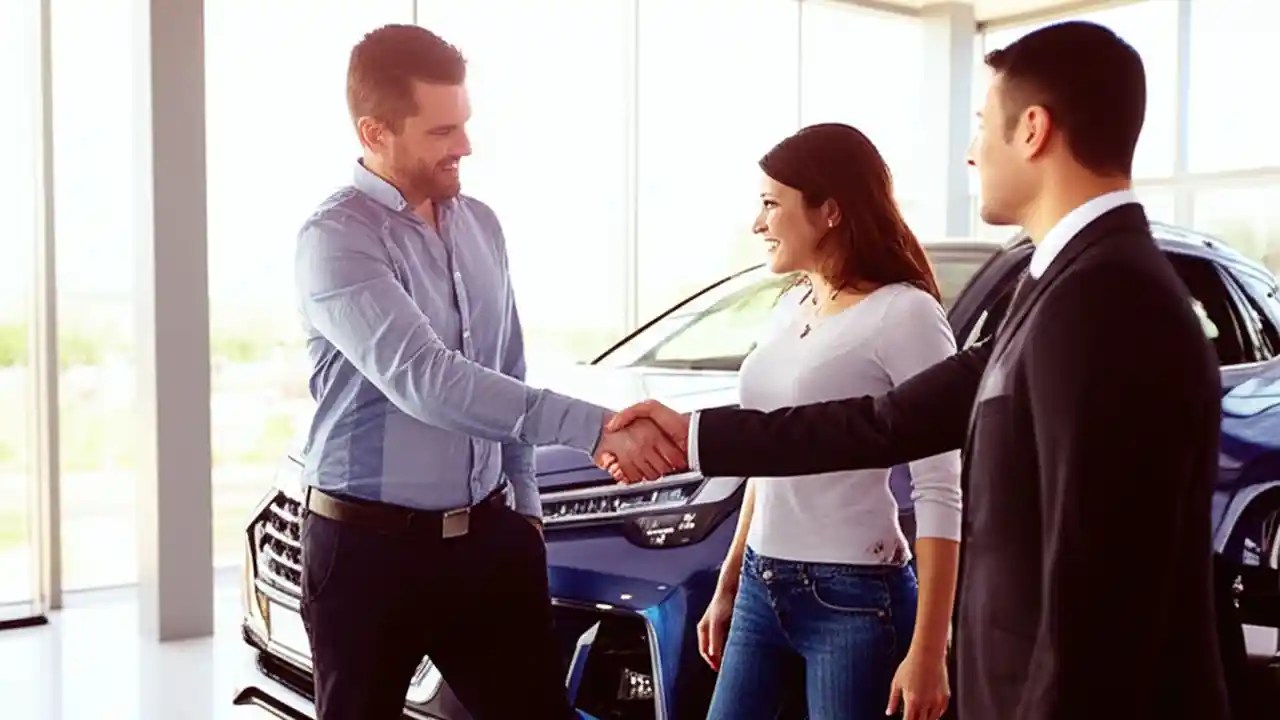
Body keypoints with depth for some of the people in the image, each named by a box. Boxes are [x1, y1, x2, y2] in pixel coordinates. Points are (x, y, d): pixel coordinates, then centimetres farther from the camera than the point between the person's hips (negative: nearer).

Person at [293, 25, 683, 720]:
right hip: (369, 546, -5)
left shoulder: (480, 225, 7)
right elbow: (422, 377, -28)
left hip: (487, 535, 6)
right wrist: (591, 427, -33)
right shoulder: (337, 238, -15)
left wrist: (523, 500, 15)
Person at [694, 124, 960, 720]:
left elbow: (939, 495, -16)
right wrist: (727, 585, 19)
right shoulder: (792, 308, 9)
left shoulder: (903, 315, -14)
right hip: (762, 588, 7)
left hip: (854, 597, -7)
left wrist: (927, 652, -19)